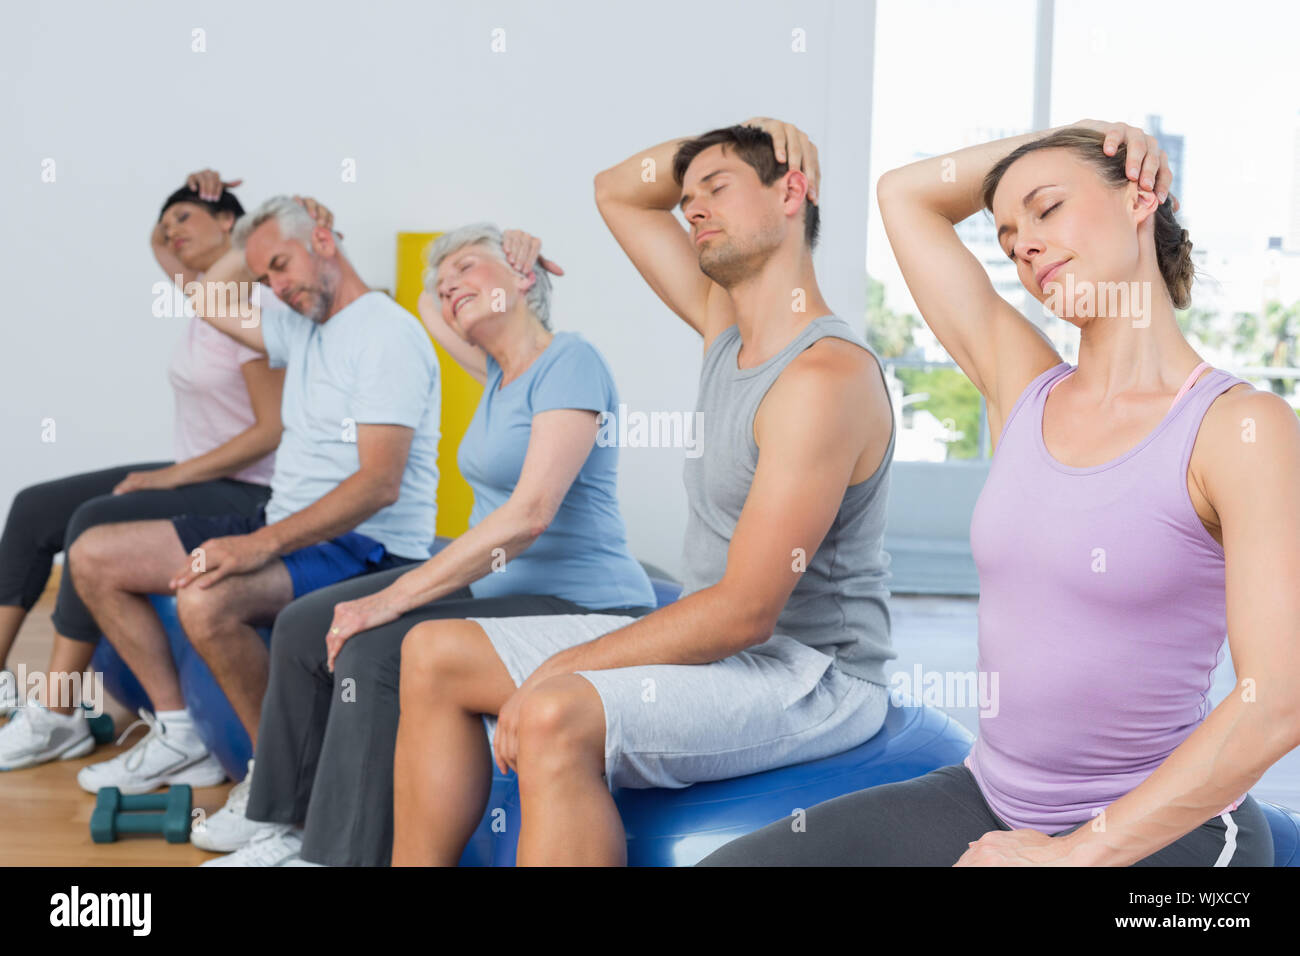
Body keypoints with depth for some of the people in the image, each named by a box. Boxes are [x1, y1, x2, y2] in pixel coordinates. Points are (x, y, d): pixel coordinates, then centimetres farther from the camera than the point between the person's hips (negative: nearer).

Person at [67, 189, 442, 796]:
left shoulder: (388, 333, -14)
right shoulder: (303, 326, 15)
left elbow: (379, 484, -24)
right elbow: (208, 301, 32)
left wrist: (263, 544, -30)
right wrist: (256, 240, 17)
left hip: (364, 546, -10)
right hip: (283, 527, 10)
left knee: (206, 600, -36)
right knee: (93, 558, 5)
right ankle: (177, 739, 6)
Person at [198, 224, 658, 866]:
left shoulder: (569, 362, -14)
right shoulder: (502, 372, 13)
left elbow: (529, 516, -25)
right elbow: (427, 308, 36)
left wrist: (395, 597, -26)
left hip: (575, 604, -10)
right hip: (494, 585, 10)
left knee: (375, 655, -28)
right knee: (305, 626, 7)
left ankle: (335, 854, -15)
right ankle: (282, 822, 19)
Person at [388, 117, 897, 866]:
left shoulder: (825, 375, -21)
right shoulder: (724, 325, 7)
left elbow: (744, 611, -24)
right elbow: (618, 193, 20)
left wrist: (563, 669, -18)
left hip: (811, 675, -9)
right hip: (717, 640, 9)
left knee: (557, 720, -35)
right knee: (435, 654, 6)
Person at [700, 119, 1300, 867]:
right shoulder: (1024, 389, 5)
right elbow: (904, 193, 12)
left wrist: (1075, 851, -16)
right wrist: (1070, 137, 10)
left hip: (1164, 827, -5)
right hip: (992, 797, 6)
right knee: (732, 860, -11)